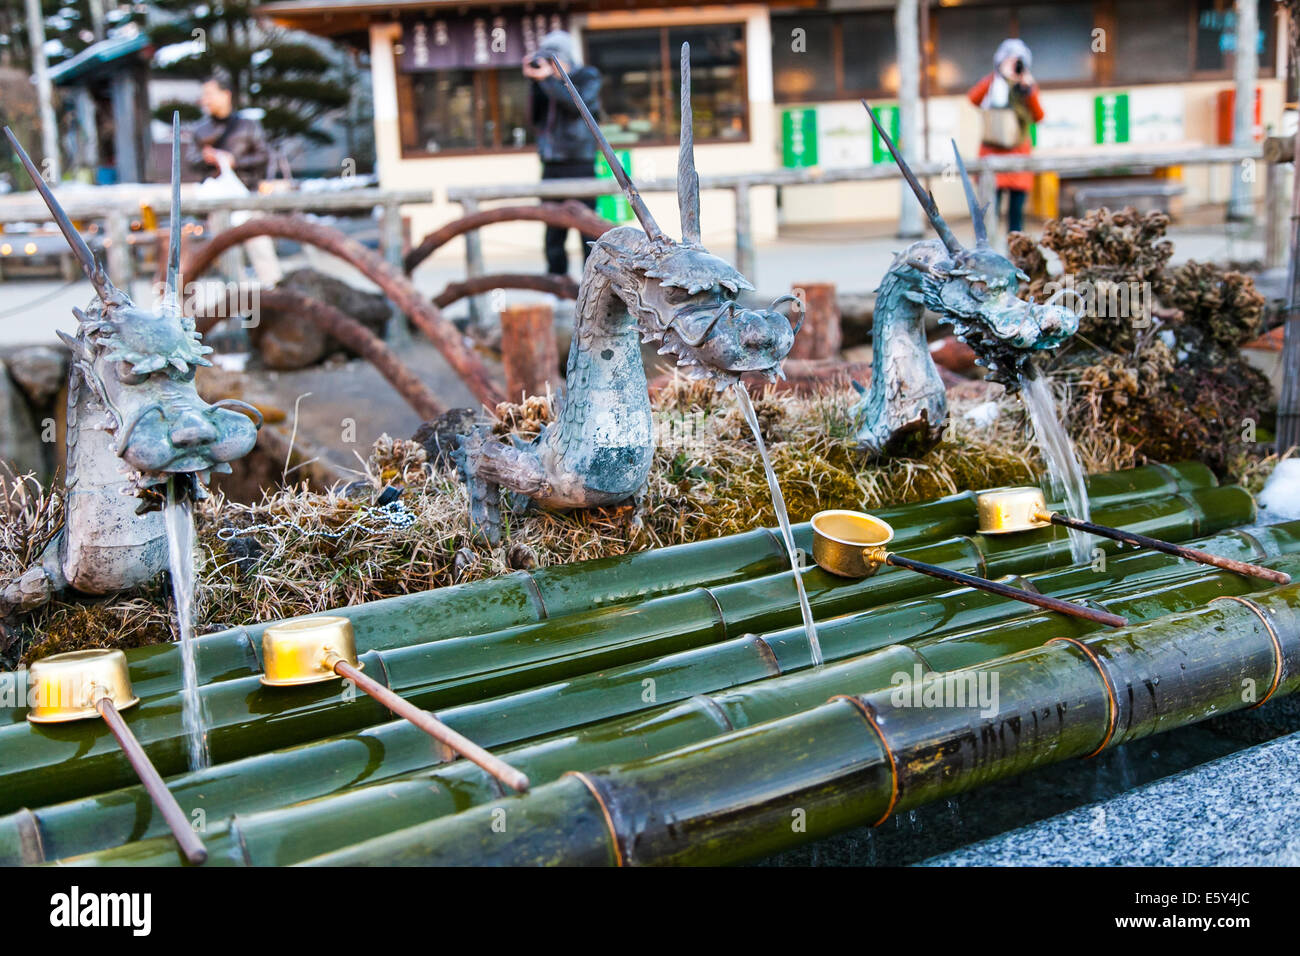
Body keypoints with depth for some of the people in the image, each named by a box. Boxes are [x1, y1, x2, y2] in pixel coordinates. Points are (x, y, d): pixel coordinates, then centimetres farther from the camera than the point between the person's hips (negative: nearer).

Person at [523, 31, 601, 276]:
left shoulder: (588, 77, 3)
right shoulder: (545, 84, 15)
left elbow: (577, 104, -15)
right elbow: (534, 116, 8)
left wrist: (548, 79, -13)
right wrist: (533, 82, 1)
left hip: (580, 165, -5)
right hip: (552, 165, 5)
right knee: (554, 228, 4)